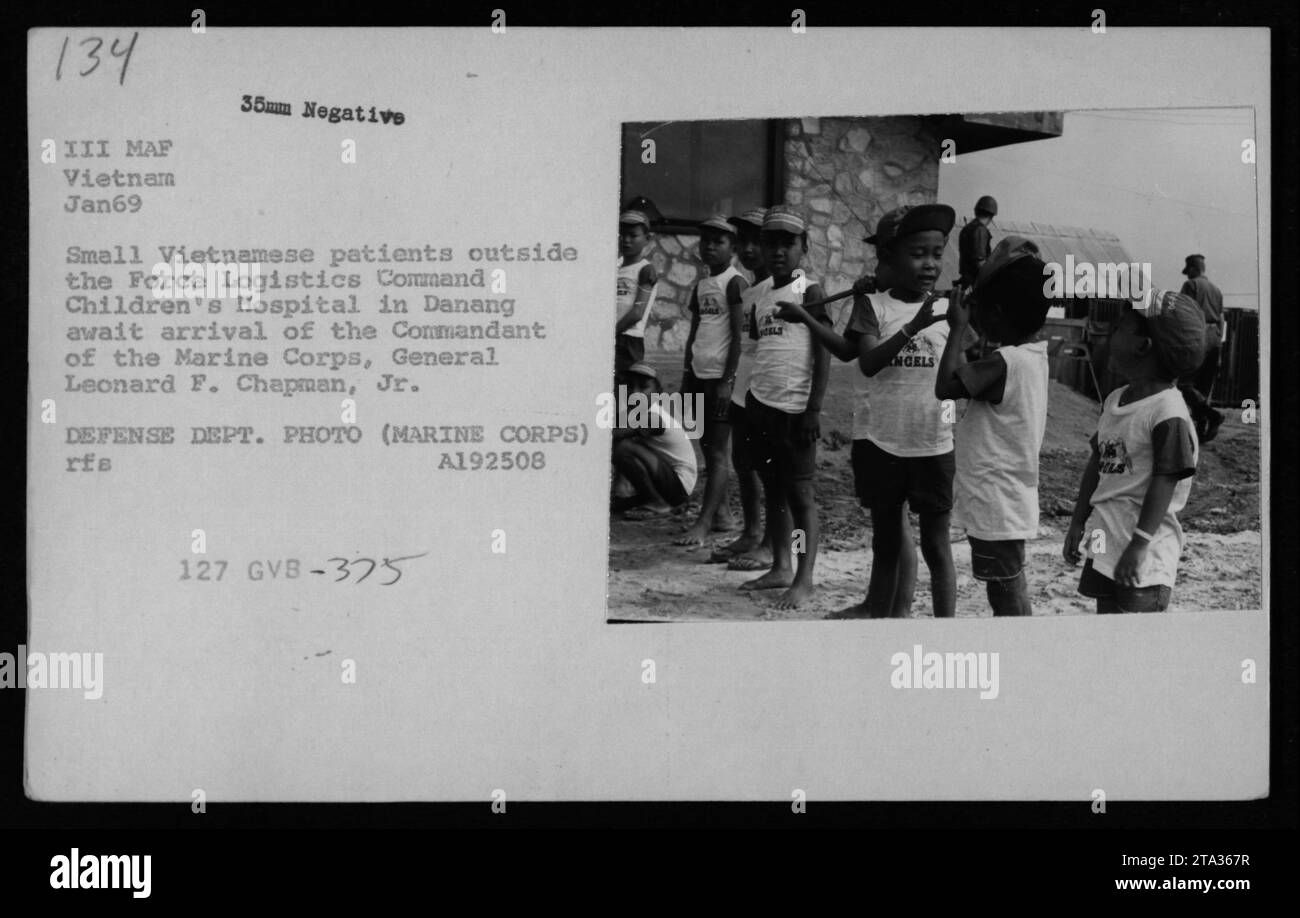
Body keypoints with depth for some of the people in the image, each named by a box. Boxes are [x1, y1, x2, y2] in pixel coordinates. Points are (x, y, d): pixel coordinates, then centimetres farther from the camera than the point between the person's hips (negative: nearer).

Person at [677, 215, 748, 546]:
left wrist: (727, 380, -17)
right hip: (700, 375, 8)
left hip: (721, 377, -8)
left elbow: (739, 336, -13)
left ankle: (704, 522, -12)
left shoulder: (734, 283, -8)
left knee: (718, 449, -8)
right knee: (707, 447, 10)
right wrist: (687, 376, 15)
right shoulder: (701, 286, 15)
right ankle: (721, 513, 17)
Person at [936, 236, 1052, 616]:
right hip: (1005, 500, 9)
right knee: (1007, 593, 19)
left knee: (1008, 596, -4)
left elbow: (946, 385, -25)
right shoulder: (1033, 353, 6)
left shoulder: (1005, 363, -22)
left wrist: (957, 327, -15)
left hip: (996, 506, -9)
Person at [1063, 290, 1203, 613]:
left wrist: (1140, 544, -21)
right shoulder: (1115, 401, 8)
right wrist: (1078, 523, 16)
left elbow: (1164, 483, -19)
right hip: (1107, 543, 8)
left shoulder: (1168, 412, -17)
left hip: (1145, 553, -8)